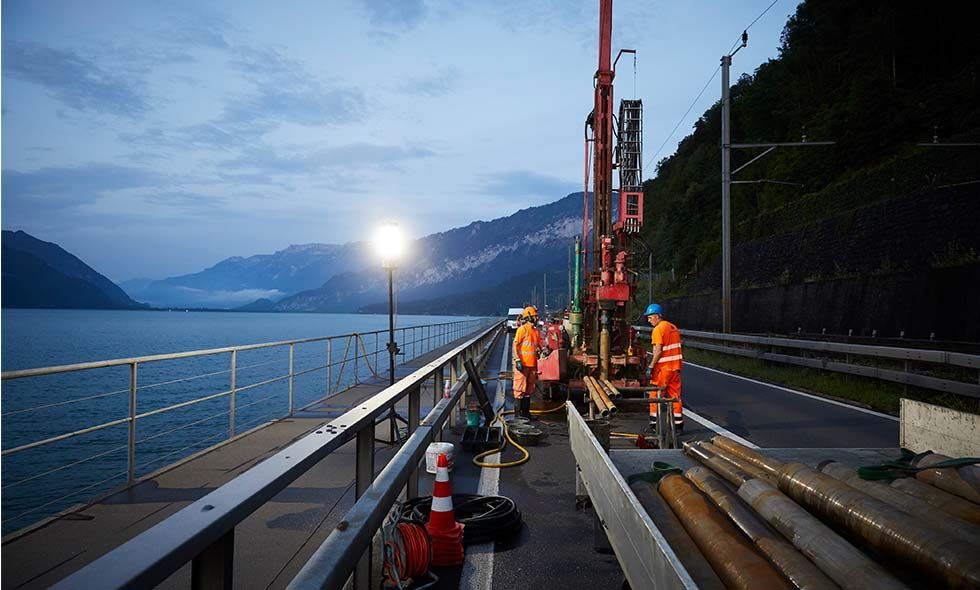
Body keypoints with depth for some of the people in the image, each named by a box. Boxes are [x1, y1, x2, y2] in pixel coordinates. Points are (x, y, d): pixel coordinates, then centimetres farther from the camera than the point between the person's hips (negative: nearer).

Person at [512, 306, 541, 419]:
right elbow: (515, 345, -12)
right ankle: (518, 412, 3)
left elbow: (538, 345, 21)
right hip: (522, 364, -8)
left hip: (532, 364, 8)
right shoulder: (522, 329, -8)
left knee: (529, 389, 12)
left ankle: (526, 412, 20)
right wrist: (517, 360, -19)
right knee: (520, 389, -3)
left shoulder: (536, 331, 13)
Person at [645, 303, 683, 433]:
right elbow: (676, 348, 15)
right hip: (675, 366, 8)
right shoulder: (674, 328, 13)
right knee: (675, 395, 11)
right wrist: (677, 366, 18)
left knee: (655, 396, 2)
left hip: (663, 368, -8)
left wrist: (651, 366, -15)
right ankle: (679, 424, 12)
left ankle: (654, 424, 5)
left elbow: (658, 350, -19)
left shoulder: (658, 329, -12)